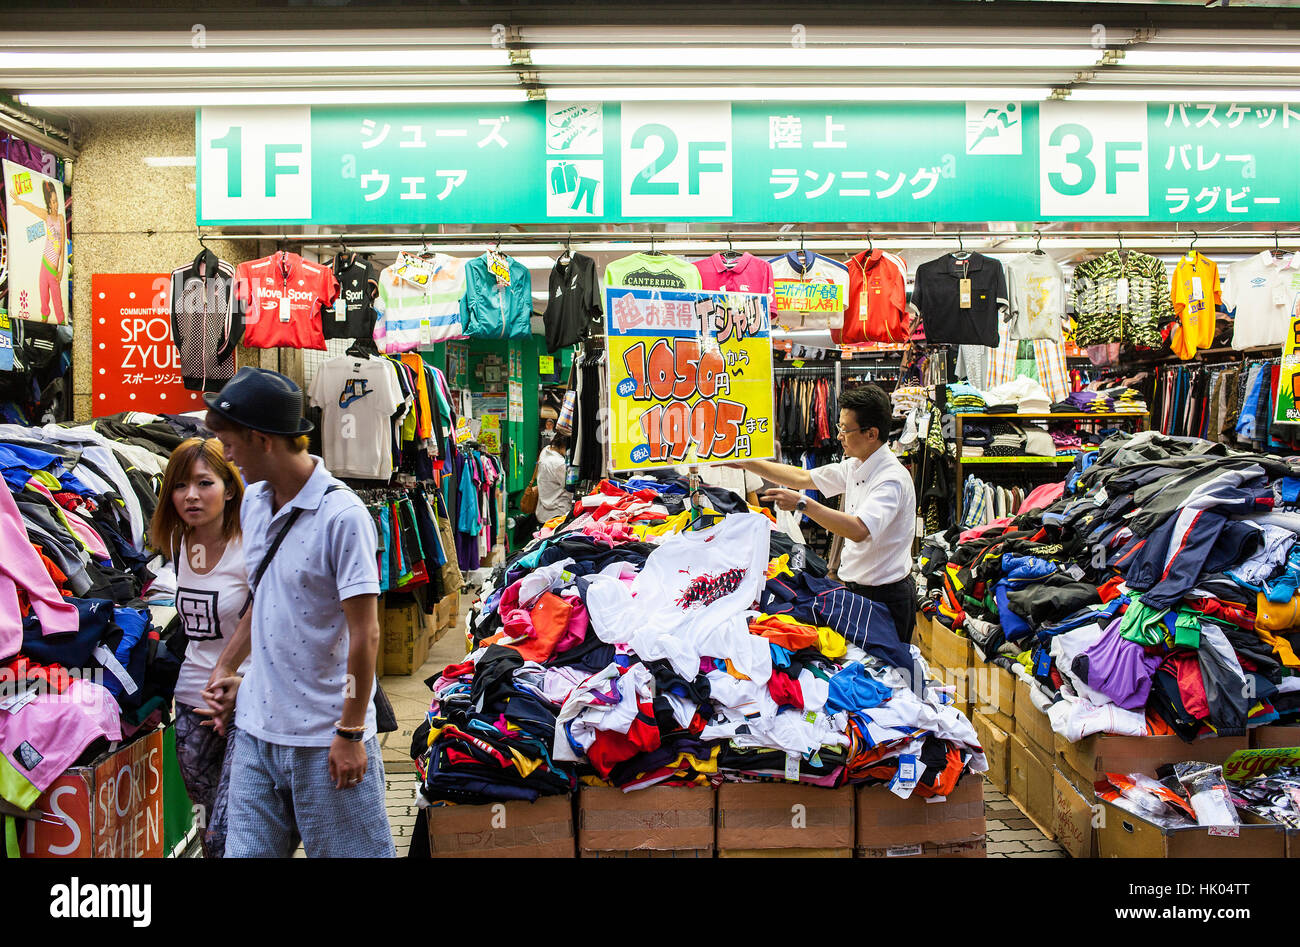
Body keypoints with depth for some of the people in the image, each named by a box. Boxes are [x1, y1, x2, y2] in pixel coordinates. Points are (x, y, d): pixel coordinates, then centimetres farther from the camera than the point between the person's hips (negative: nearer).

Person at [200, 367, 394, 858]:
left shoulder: (342, 514, -17)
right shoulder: (252, 503, 7)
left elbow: (364, 633, -17)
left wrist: (350, 734, -14)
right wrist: (225, 668, 17)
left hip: (325, 738, -7)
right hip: (255, 727, 7)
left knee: (347, 851, 6)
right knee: (245, 850, 12)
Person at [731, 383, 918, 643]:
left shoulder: (892, 478, -23)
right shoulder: (854, 466, 6)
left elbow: (859, 530, -36)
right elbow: (803, 477, 15)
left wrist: (803, 503, -34)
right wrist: (746, 464, 12)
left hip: (886, 596, -9)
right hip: (856, 587, 9)